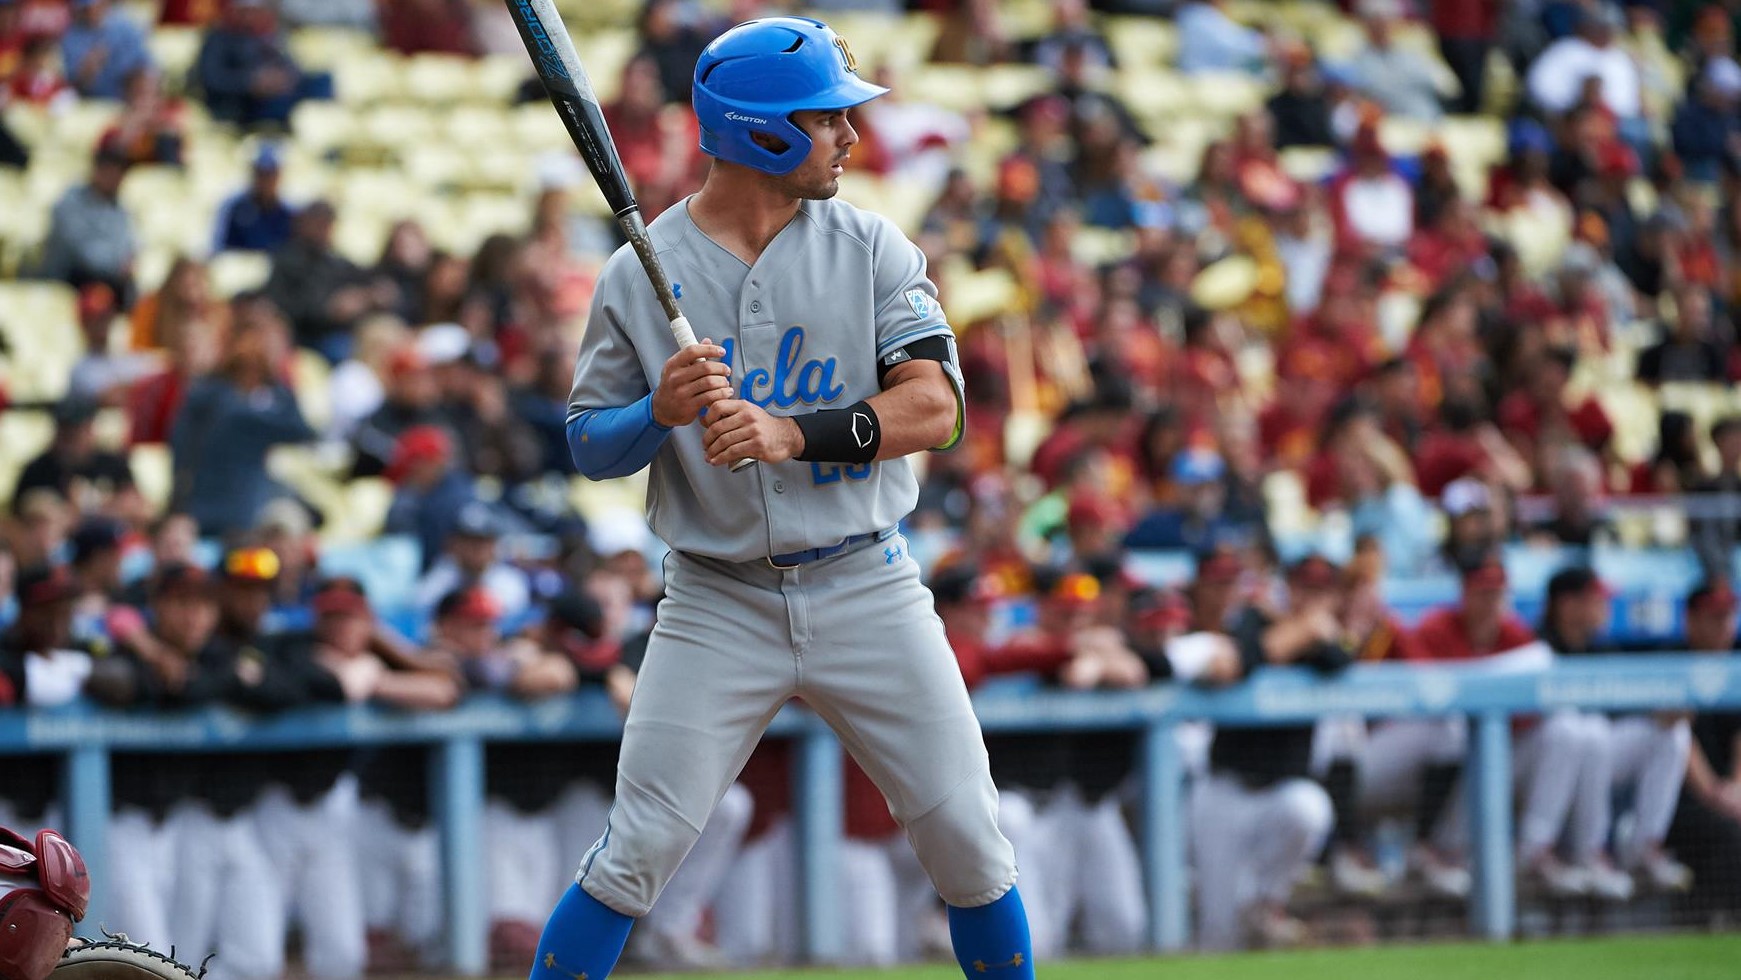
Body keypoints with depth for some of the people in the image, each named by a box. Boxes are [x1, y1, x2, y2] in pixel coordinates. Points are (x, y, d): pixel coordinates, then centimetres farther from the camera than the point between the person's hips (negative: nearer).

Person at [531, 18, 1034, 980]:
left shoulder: (871, 249, 1)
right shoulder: (638, 276, -2)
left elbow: (934, 406, -10)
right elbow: (589, 445, 3)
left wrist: (791, 434, -24)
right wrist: (663, 411, -19)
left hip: (867, 589, 2)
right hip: (717, 603, -1)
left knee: (968, 844, 1)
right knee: (639, 853, -6)